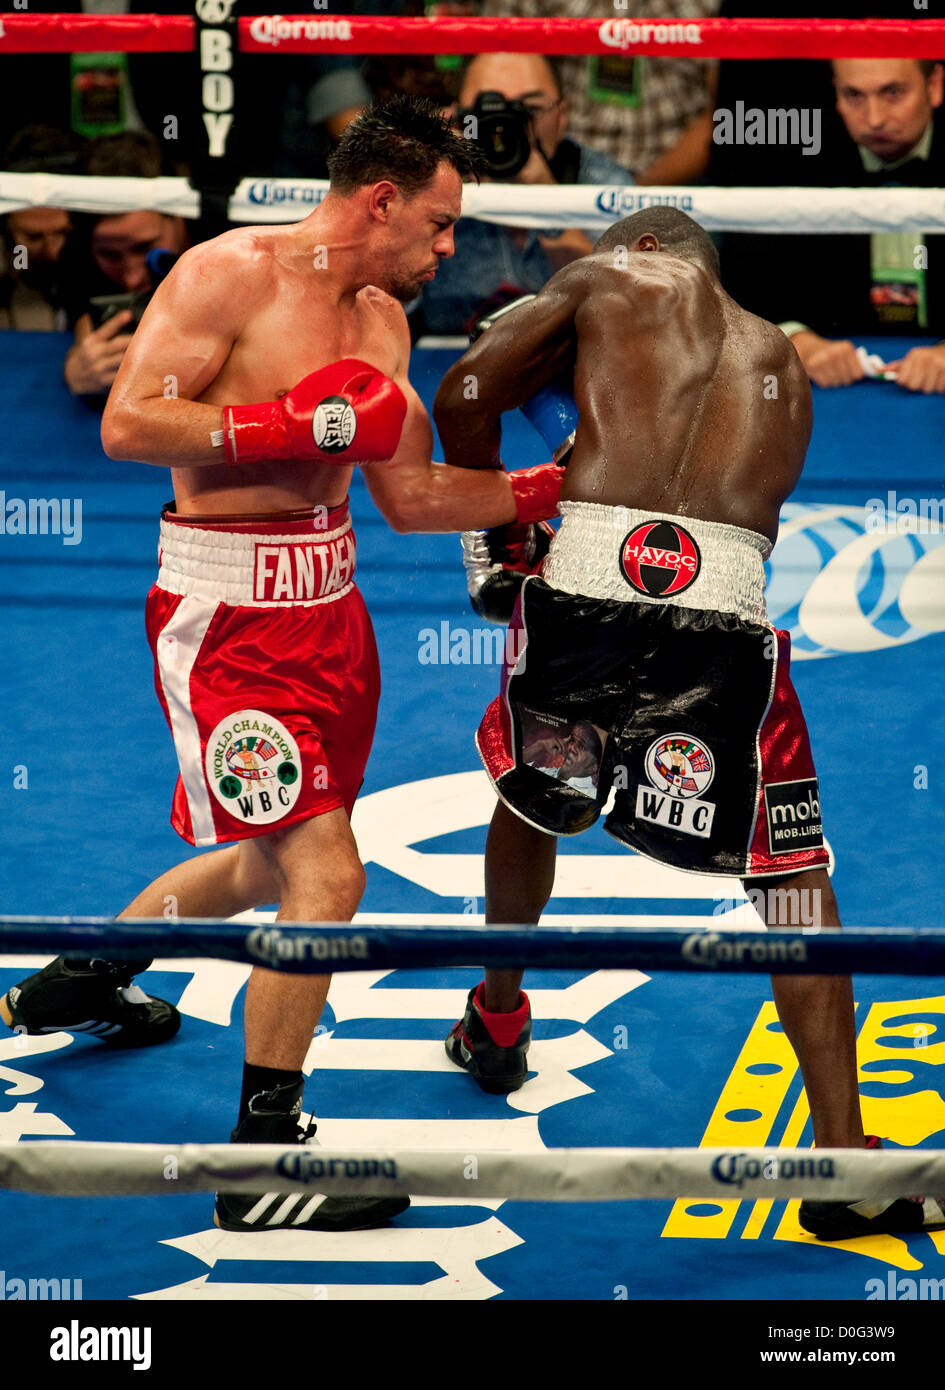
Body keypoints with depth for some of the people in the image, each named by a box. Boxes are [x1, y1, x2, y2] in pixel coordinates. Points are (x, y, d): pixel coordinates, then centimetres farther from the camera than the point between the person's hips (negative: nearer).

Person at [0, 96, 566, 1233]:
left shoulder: (379, 321, 11)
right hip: (226, 612, -9)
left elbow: (413, 497, 14)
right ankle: (261, 1162, -4)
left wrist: (553, 488, 6)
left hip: (326, 601, 9)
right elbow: (128, 424, -21)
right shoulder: (229, 274, -13)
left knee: (275, 862, 23)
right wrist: (305, 423, -21)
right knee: (325, 878, -14)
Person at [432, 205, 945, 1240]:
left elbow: (463, 398, 14)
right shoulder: (781, 363, 29)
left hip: (587, 578, -1)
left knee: (531, 796, 27)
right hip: (727, 601, 1)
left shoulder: (611, 278, 20)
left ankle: (496, 1023, 46)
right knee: (791, 869, 8)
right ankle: (841, 1159, 1)